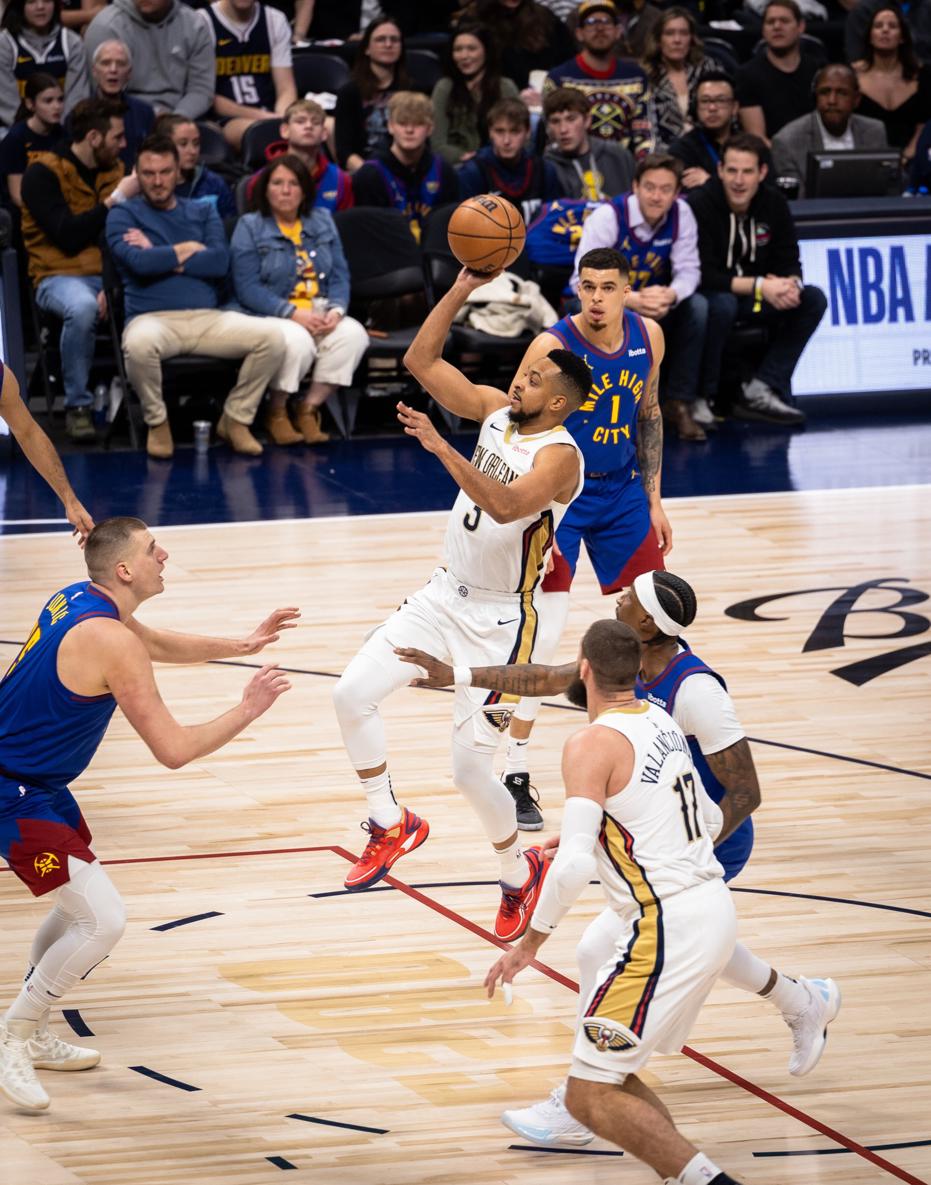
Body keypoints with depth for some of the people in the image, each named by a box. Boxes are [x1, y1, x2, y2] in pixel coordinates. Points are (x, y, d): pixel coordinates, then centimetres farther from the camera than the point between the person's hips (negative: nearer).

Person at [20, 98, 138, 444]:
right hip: (61, 276, -5)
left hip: (112, 275, 5)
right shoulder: (42, 174, -4)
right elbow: (68, 237, -15)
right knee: (83, 307, -39)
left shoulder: (116, 169, 13)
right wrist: (116, 199, -13)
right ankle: (77, 406, -22)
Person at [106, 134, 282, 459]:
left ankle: (236, 418, -1)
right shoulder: (124, 215, 10)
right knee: (140, 344, -41)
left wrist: (161, 258, -3)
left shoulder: (203, 211, 19)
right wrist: (189, 250, 3)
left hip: (208, 318, 3)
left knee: (270, 335, -23)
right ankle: (157, 422, -11)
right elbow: (139, 262, -10)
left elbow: (220, 262, 1)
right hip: (152, 318, -3)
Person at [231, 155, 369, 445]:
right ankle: (276, 411, -10)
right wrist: (293, 313, -19)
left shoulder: (322, 222, 16)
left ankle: (309, 408, -14)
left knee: (353, 334, -27)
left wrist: (336, 310, -11)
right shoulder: (249, 227, 1)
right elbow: (248, 289, -9)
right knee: (297, 341, -37)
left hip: (320, 310, 4)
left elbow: (340, 276, 11)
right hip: (271, 315, -4)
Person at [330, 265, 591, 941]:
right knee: (353, 695, -2)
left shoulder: (559, 456, -23)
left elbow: (507, 506, -43)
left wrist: (441, 448, -50)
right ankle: (393, 826, 17)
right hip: (445, 598, 8)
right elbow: (422, 360, 3)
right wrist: (463, 289, -8)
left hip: (499, 621, -8)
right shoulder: (499, 411, 0)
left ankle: (520, 870, 19)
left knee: (471, 769, -8)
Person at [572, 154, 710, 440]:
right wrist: (631, 300, -44)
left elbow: (688, 270, -11)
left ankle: (678, 403, -15)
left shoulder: (681, 214, -10)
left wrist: (670, 296, -37)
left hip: (652, 301, 4)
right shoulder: (608, 217, -21)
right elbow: (583, 280, -27)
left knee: (696, 306, -23)